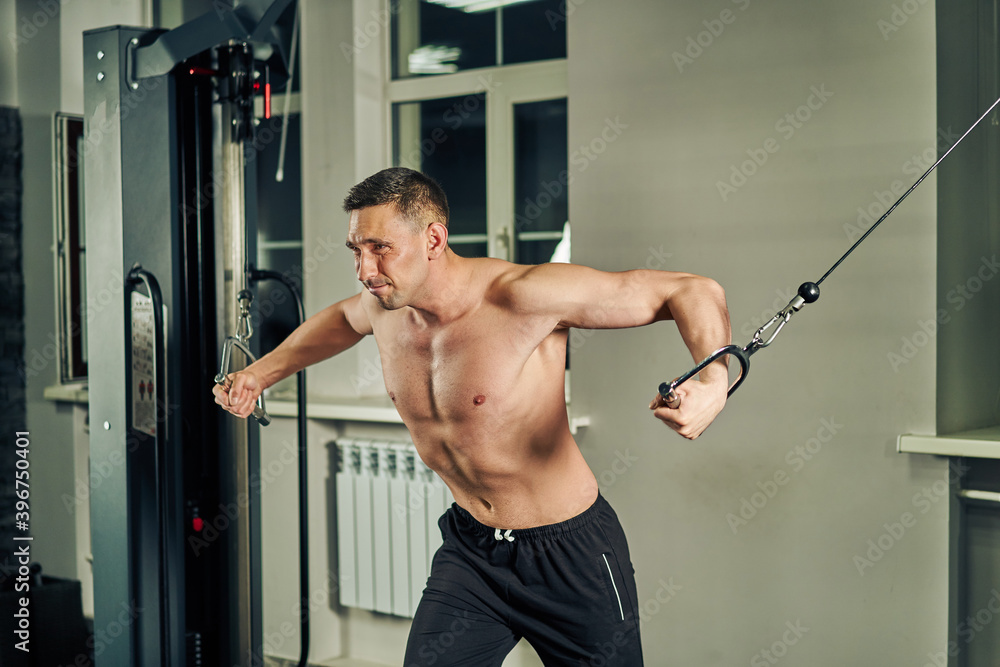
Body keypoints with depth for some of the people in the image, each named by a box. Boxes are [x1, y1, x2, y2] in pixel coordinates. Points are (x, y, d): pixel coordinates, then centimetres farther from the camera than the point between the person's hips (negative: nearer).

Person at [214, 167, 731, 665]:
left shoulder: (521, 295, -24)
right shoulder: (383, 304, -4)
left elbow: (692, 291, -22)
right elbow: (343, 319, 24)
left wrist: (713, 380, -41)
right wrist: (261, 373, 24)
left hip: (569, 554, -5)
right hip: (468, 548, 5)